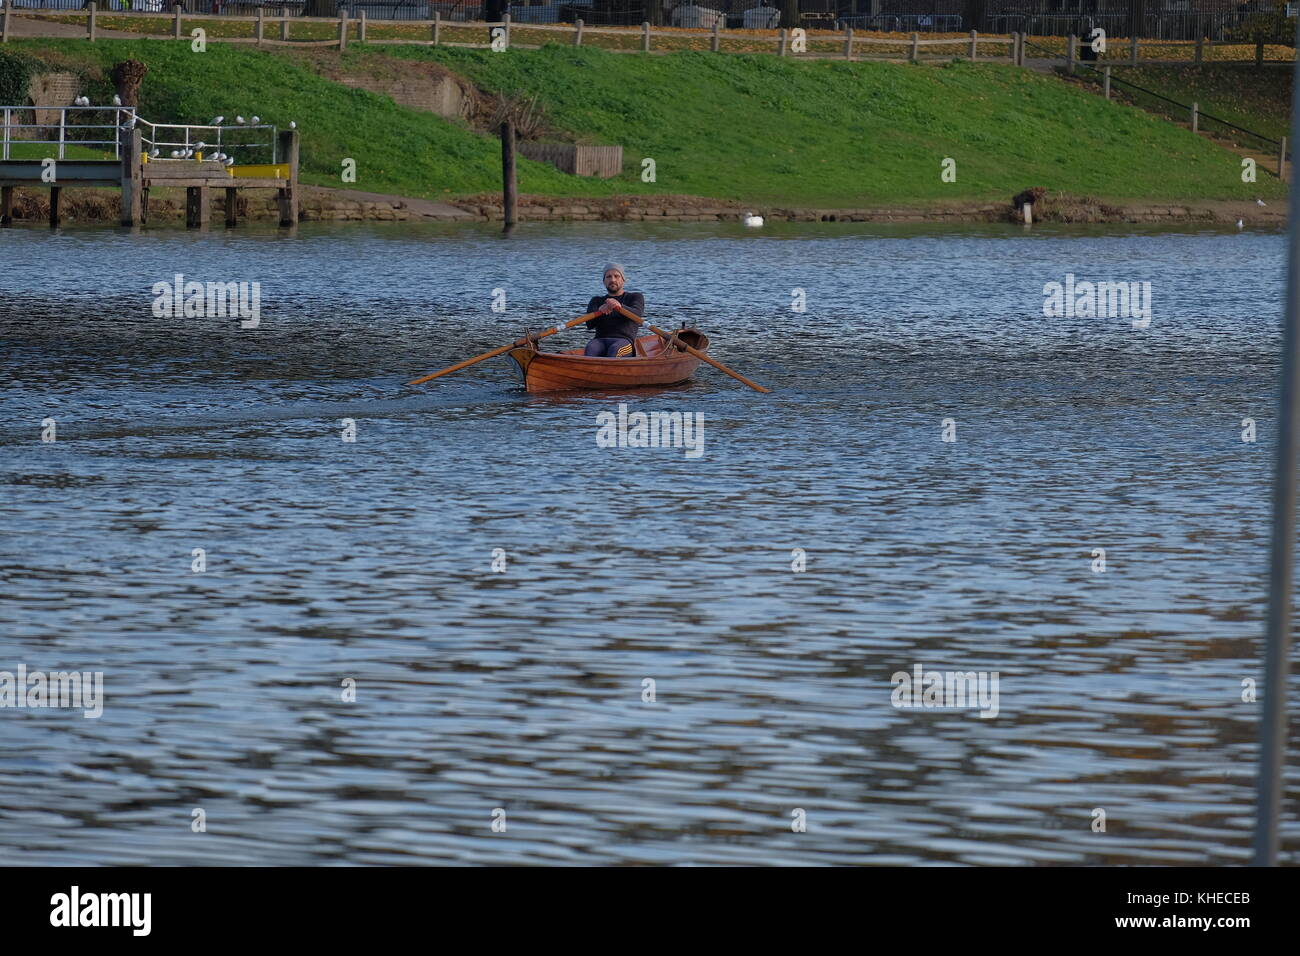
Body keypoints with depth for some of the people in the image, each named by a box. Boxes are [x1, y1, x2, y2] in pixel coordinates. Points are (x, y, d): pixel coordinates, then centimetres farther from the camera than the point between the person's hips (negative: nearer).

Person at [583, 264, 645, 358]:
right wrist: (600, 310, -17)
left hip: (624, 340, -2)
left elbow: (636, 314, -5)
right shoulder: (597, 301, 27)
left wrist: (619, 306, -27)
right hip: (600, 340, 2)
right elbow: (589, 324, 6)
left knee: (614, 349, -38)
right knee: (591, 348, -35)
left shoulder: (635, 297, 20)